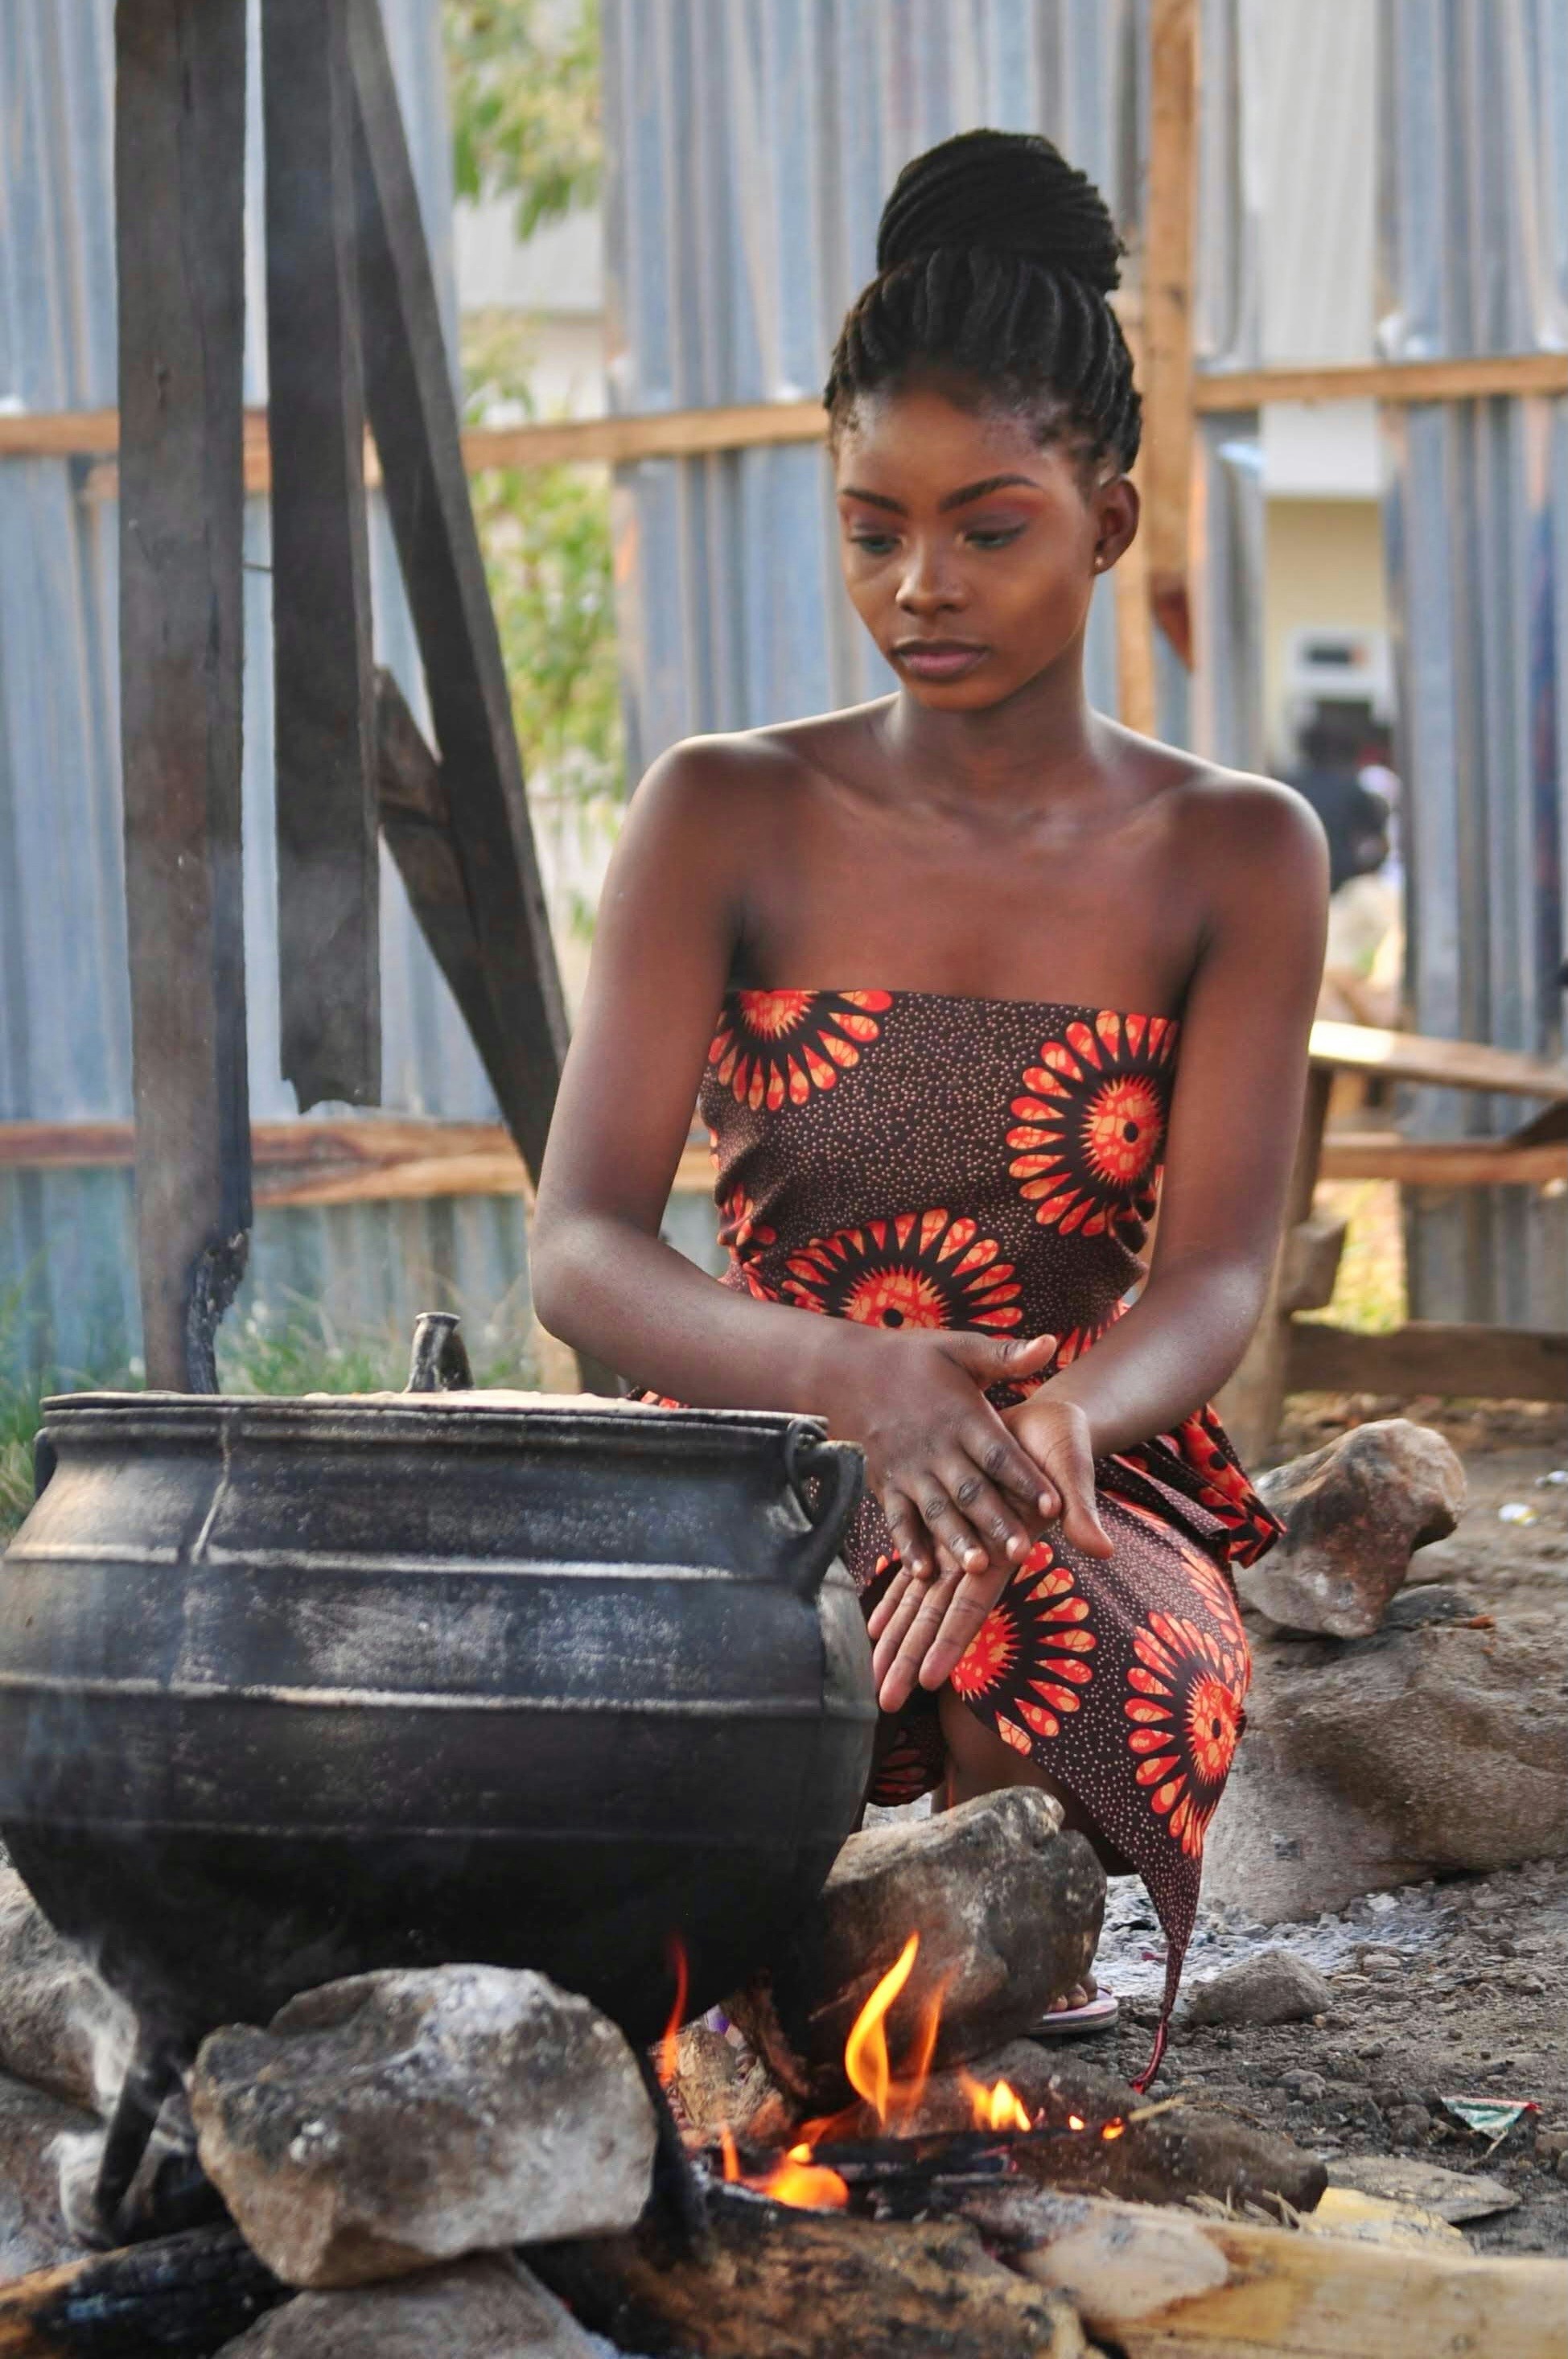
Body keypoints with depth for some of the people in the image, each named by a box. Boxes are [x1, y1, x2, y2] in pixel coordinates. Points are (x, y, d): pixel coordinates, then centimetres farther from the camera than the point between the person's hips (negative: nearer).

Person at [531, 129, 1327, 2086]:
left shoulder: (1235, 856, 5)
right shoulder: (725, 818, 3)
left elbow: (1216, 1278, -7)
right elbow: (579, 1253, -7)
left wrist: (1049, 1431, -33)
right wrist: (860, 1379, -30)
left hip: (1093, 1496, 0)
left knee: (1109, 1639, -37)